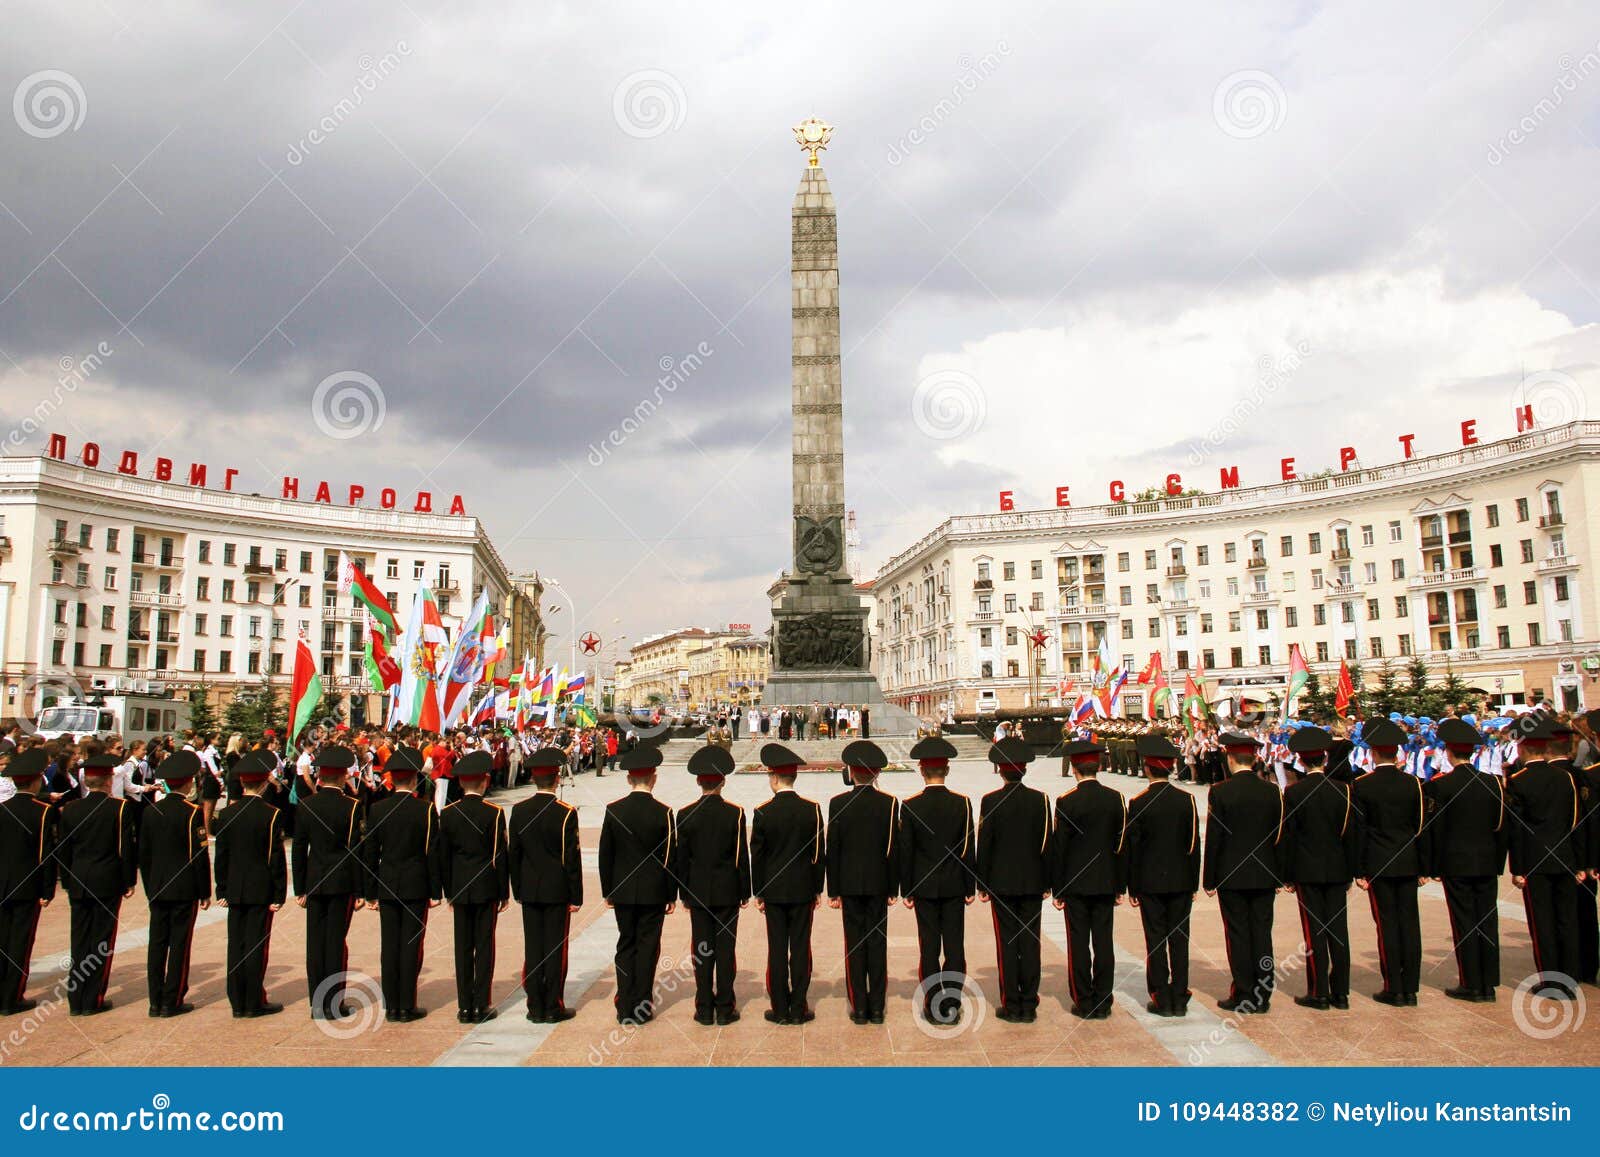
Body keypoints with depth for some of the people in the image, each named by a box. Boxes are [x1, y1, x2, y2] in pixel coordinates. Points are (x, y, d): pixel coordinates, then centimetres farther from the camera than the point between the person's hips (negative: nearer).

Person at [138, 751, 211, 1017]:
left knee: (157, 943, 9)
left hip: (157, 889, 5)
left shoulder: (151, 811, 4)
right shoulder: (193, 813, -13)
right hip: (185, 890, -5)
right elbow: (200, 855, -12)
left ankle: (156, 1001, 13)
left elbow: (143, 853, 9)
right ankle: (172, 1002, 4)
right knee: (180, 944, 1)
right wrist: (205, 892, -4)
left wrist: (150, 888, 18)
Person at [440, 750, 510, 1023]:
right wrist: (504, 893, 1)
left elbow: (443, 855, 4)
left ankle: (464, 1007, 12)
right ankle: (482, 1006, 6)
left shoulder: (448, 813, -1)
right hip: (486, 888, -3)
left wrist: (449, 892, 13)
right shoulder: (494, 813, -10)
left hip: (459, 889, 3)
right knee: (484, 945, 4)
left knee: (463, 946, 8)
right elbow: (500, 856, -8)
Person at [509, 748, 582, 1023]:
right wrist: (576, 896, -3)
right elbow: (572, 857, -11)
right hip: (557, 890, -4)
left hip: (529, 890, 4)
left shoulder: (519, 811, -1)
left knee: (532, 948, 9)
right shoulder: (566, 813, -13)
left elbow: (514, 853, 5)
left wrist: (517, 890, 15)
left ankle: (535, 1007, 14)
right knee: (555, 948, 4)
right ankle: (553, 1008, 9)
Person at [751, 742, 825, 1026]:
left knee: (777, 949, 6)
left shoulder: (762, 813, -8)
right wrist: (818, 888, 9)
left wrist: (758, 893, 7)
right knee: (800, 948, 6)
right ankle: (798, 1009, 10)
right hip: (803, 890, 1)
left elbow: (757, 856, -3)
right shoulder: (811, 810, -5)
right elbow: (820, 853, -1)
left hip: (773, 891, -1)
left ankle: (780, 1009, 11)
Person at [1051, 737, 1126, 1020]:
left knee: (1079, 943, 4)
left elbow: (1058, 847, -9)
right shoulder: (1116, 798, -1)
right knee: (1103, 941, 8)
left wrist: (1057, 890, 0)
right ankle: (1102, 1003, 13)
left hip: (1075, 883, -3)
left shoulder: (1067, 802, -12)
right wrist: (1119, 886, 12)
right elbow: (1122, 844, 4)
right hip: (1105, 883, 3)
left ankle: (1084, 1003, 9)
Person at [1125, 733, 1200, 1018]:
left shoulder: (1138, 803, -10)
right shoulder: (1186, 799, -2)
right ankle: (1180, 999, 12)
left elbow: (1132, 848, -6)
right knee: (1179, 938, 8)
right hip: (1181, 881, 3)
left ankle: (1161, 999, 7)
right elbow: (1194, 844, 2)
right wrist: (1193, 883, 11)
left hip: (1150, 882, -2)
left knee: (1155, 940, 4)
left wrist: (1133, 888, 2)